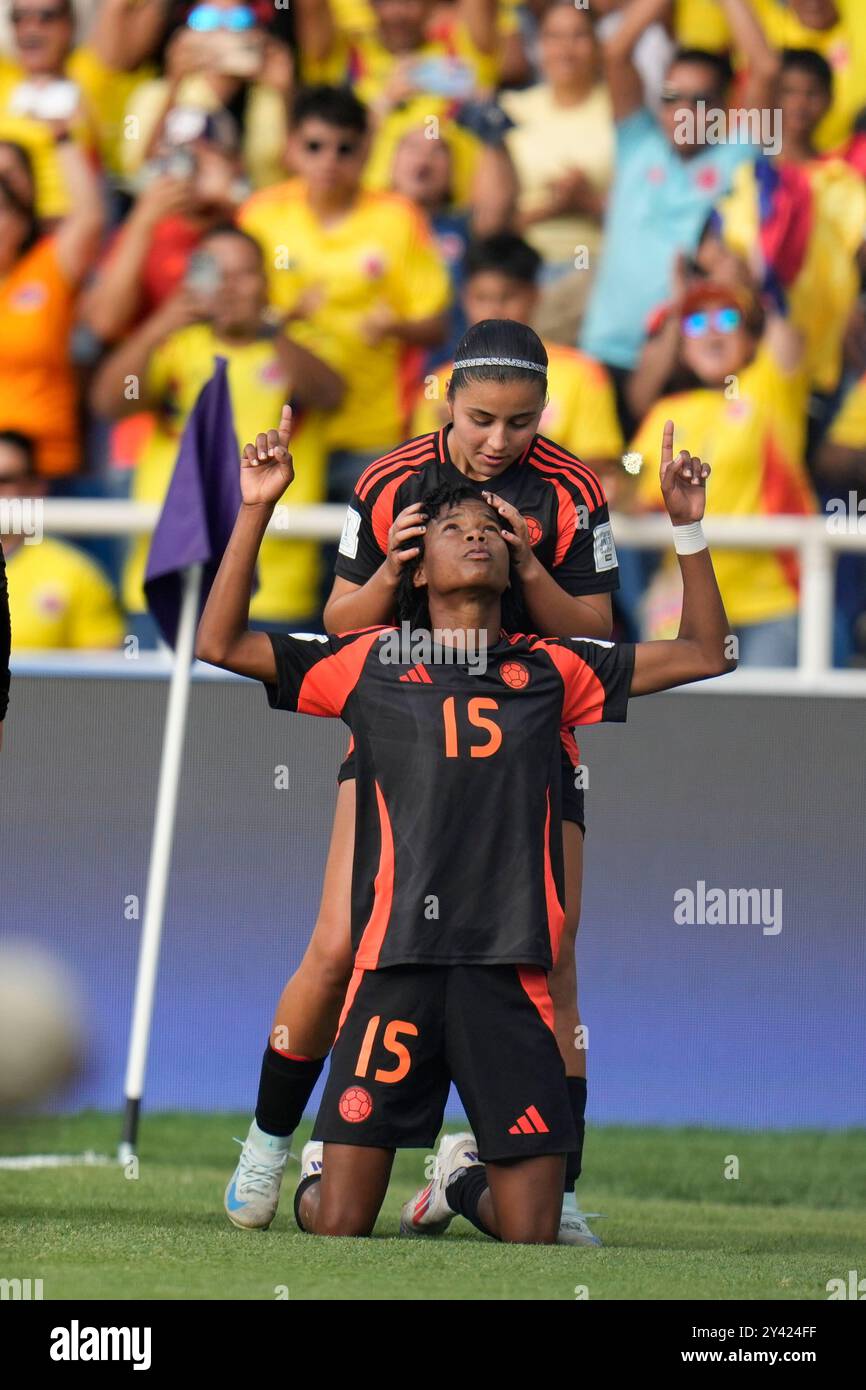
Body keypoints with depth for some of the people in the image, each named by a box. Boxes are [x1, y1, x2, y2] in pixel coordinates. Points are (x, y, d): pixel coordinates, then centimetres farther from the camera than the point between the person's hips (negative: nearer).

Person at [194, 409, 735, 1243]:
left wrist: (688, 527, 13)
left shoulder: (551, 670, 16)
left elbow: (703, 655, 21)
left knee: (534, 1243, 0)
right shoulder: (369, 663, 12)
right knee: (338, 1230, -5)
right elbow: (220, 643, 8)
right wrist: (256, 510, 2)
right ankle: (315, 1174, 30)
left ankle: (463, 1179, 32)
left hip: (511, 967, 2)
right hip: (396, 962, -1)